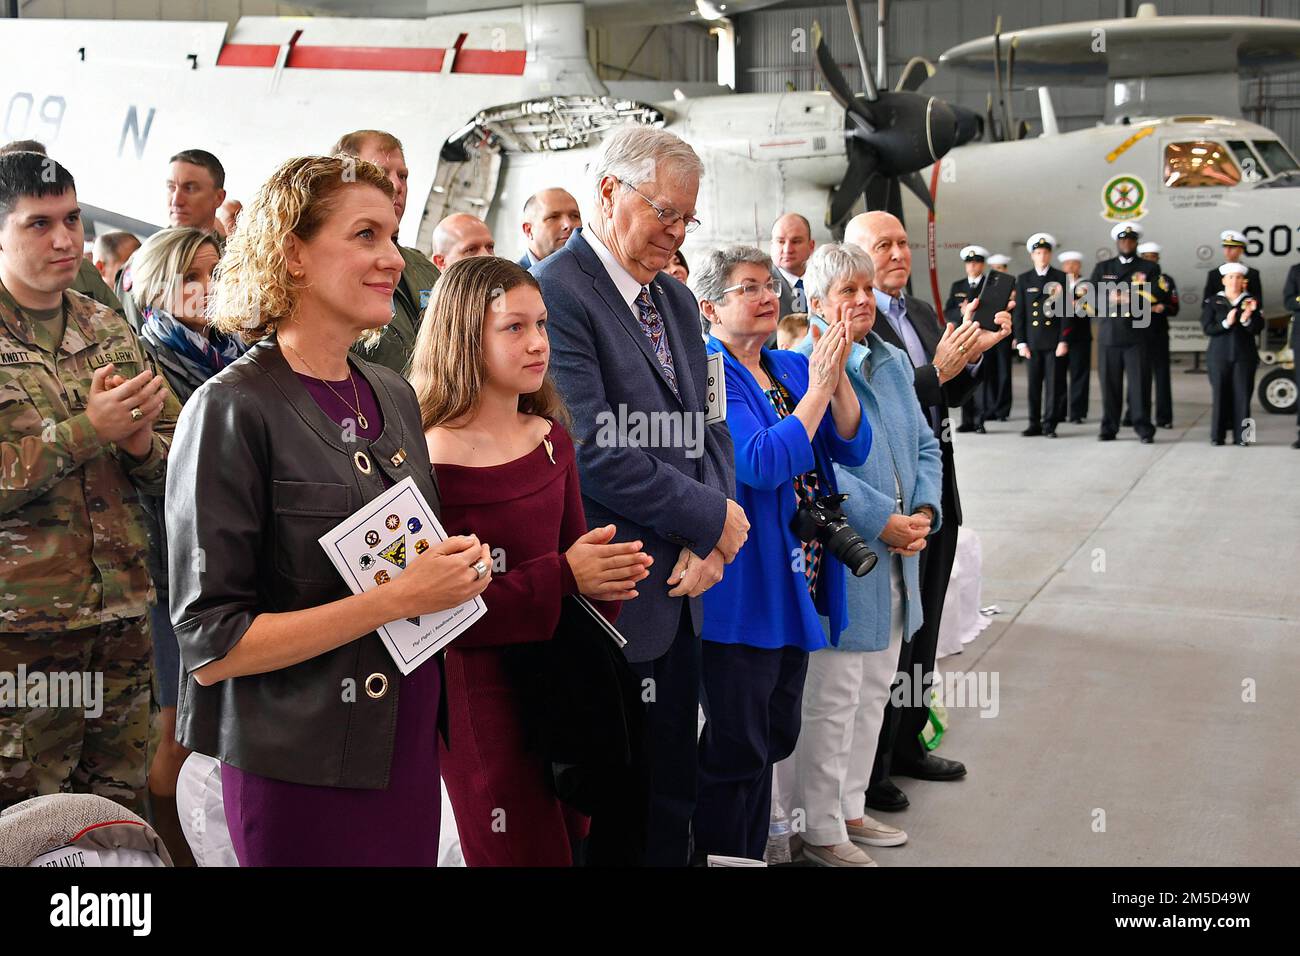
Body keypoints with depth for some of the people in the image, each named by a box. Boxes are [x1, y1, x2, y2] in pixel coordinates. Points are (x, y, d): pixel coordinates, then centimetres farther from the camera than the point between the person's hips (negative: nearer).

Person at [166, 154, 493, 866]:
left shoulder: (394, 396, 6)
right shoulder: (233, 408, -14)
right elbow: (209, 647, -17)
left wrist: (461, 567, -1)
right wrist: (394, 599, -22)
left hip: (407, 745, 7)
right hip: (300, 770, -6)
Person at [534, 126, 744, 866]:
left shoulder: (678, 300, 14)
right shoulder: (558, 292, -14)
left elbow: (708, 430, 14)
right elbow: (594, 453, -21)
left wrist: (710, 546, -4)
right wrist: (715, 520, -11)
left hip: (680, 592, 8)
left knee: (671, 803, 16)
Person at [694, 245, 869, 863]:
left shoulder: (793, 367, 9)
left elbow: (852, 448, 3)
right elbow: (762, 464, -24)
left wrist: (837, 374, -11)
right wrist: (818, 388, -18)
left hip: (795, 584, 8)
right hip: (741, 589, -8)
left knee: (777, 737, 17)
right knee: (738, 749, 2)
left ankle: (752, 853, 31)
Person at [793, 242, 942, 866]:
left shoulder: (893, 363, 13)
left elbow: (924, 446, 15)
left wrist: (923, 512, -3)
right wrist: (883, 522, -21)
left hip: (898, 557, 8)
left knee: (874, 692, 17)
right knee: (832, 701, 0)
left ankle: (852, 808, 32)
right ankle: (821, 831, 13)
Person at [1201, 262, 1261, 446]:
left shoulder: (1251, 301, 8)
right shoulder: (1214, 302, 6)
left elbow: (1258, 328, 1)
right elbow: (1207, 327, -2)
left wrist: (1247, 319, -18)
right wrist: (1226, 323, -17)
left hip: (1244, 355, 1)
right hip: (1219, 355, -1)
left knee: (1242, 394, -2)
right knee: (1220, 394, -1)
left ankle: (1241, 436, 2)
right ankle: (1217, 436, 4)